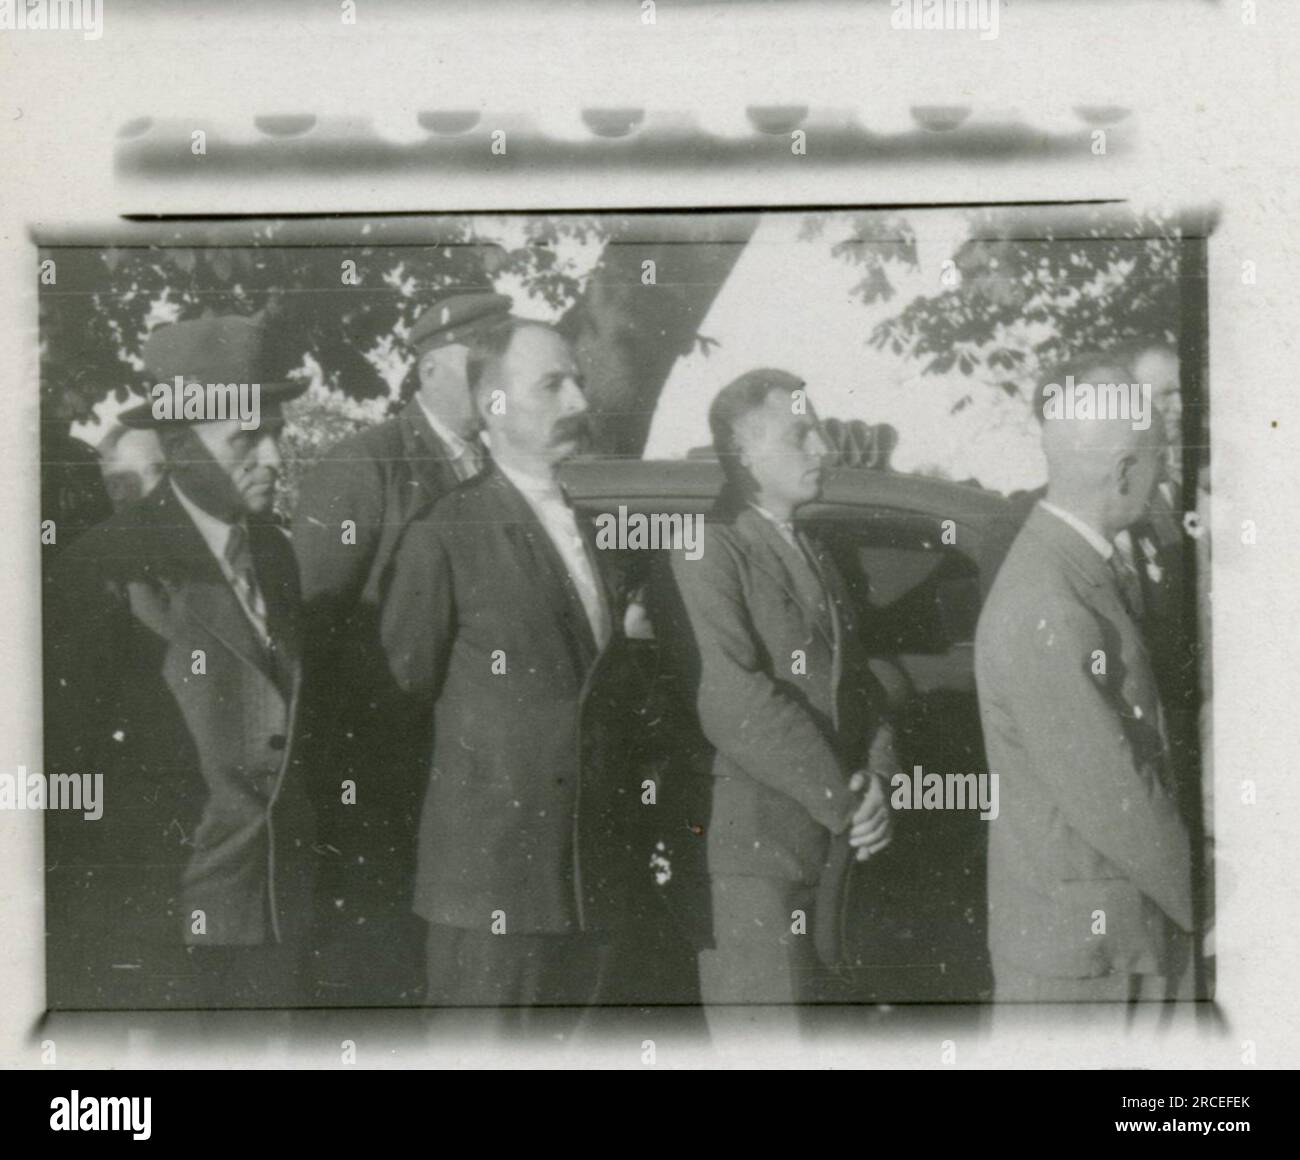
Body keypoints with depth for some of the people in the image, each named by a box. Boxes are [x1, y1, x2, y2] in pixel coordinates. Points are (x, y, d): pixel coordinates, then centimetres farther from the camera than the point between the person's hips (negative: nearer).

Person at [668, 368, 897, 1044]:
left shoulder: (816, 558, 18)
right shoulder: (709, 550, -12)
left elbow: (861, 685, 17)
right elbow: (735, 703, -22)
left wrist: (876, 778, -3)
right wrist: (844, 804, -15)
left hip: (825, 849, 8)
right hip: (748, 849, -8)